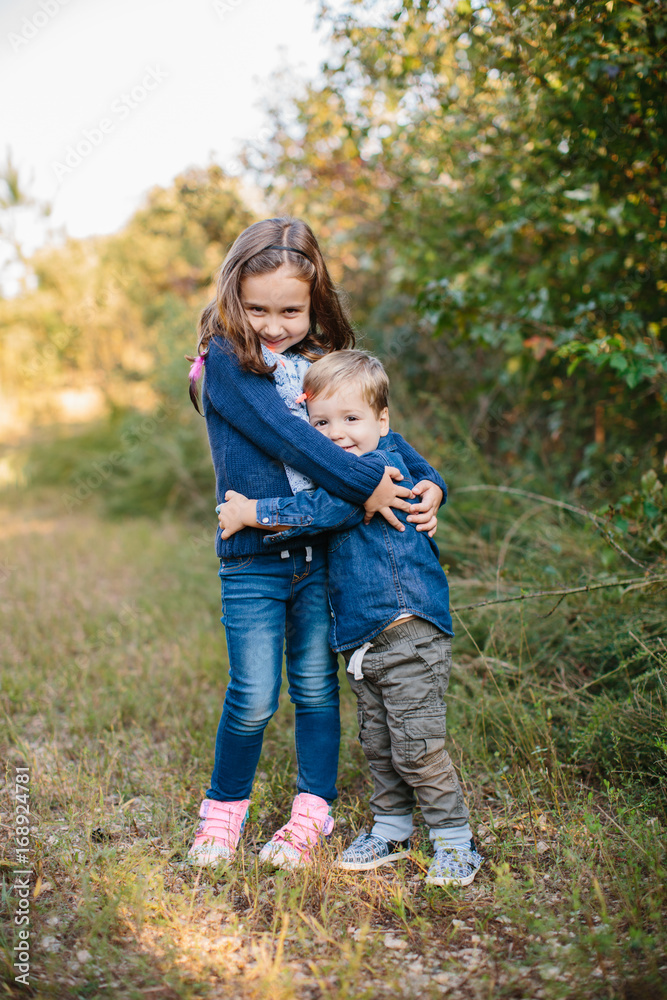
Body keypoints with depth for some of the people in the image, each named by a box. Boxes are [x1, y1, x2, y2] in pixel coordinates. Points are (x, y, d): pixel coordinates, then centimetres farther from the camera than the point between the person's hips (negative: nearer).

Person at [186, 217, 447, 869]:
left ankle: (312, 810, 26)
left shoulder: (324, 364, 9)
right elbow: (285, 435, -18)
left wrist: (427, 482, -7)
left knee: (316, 687, 10)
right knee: (253, 698, -1)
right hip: (253, 559, -4)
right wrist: (363, 484, -22)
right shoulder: (227, 361, -7)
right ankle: (224, 808, 22)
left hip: (321, 551, 4)